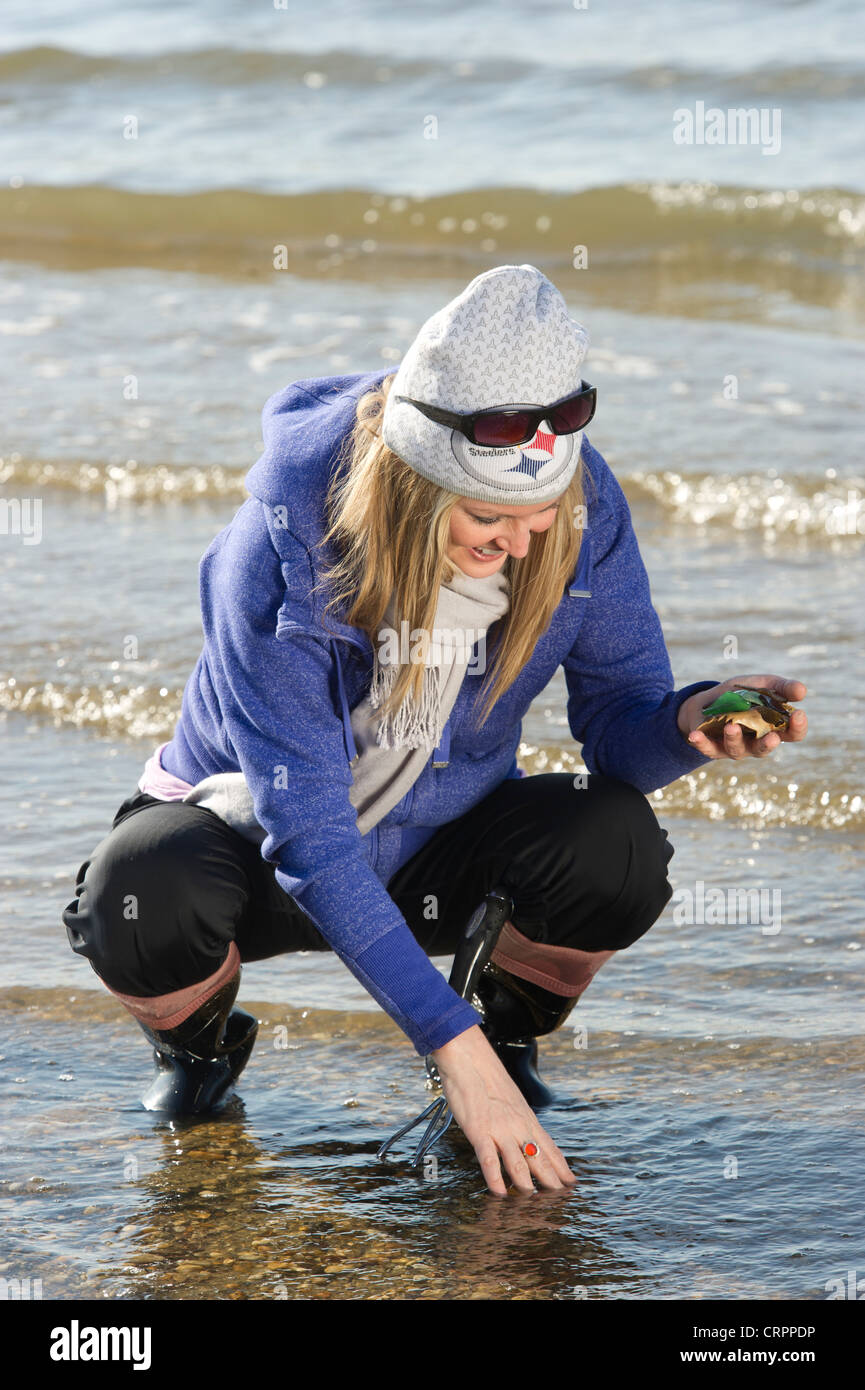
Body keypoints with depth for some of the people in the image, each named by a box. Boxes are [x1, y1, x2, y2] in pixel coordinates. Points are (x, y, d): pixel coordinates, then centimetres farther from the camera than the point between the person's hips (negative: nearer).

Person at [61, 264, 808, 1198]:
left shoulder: (583, 511, -20)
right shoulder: (281, 549, -32)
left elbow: (616, 726, -10)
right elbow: (308, 839, -33)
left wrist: (686, 724, -36)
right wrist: (452, 1047, -39)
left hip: (437, 851, 3)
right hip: (258, 833, -2)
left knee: (615, 849, -30)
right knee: (137, 902, -37)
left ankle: (511, 1032, 4)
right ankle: (198, 1042, 2)